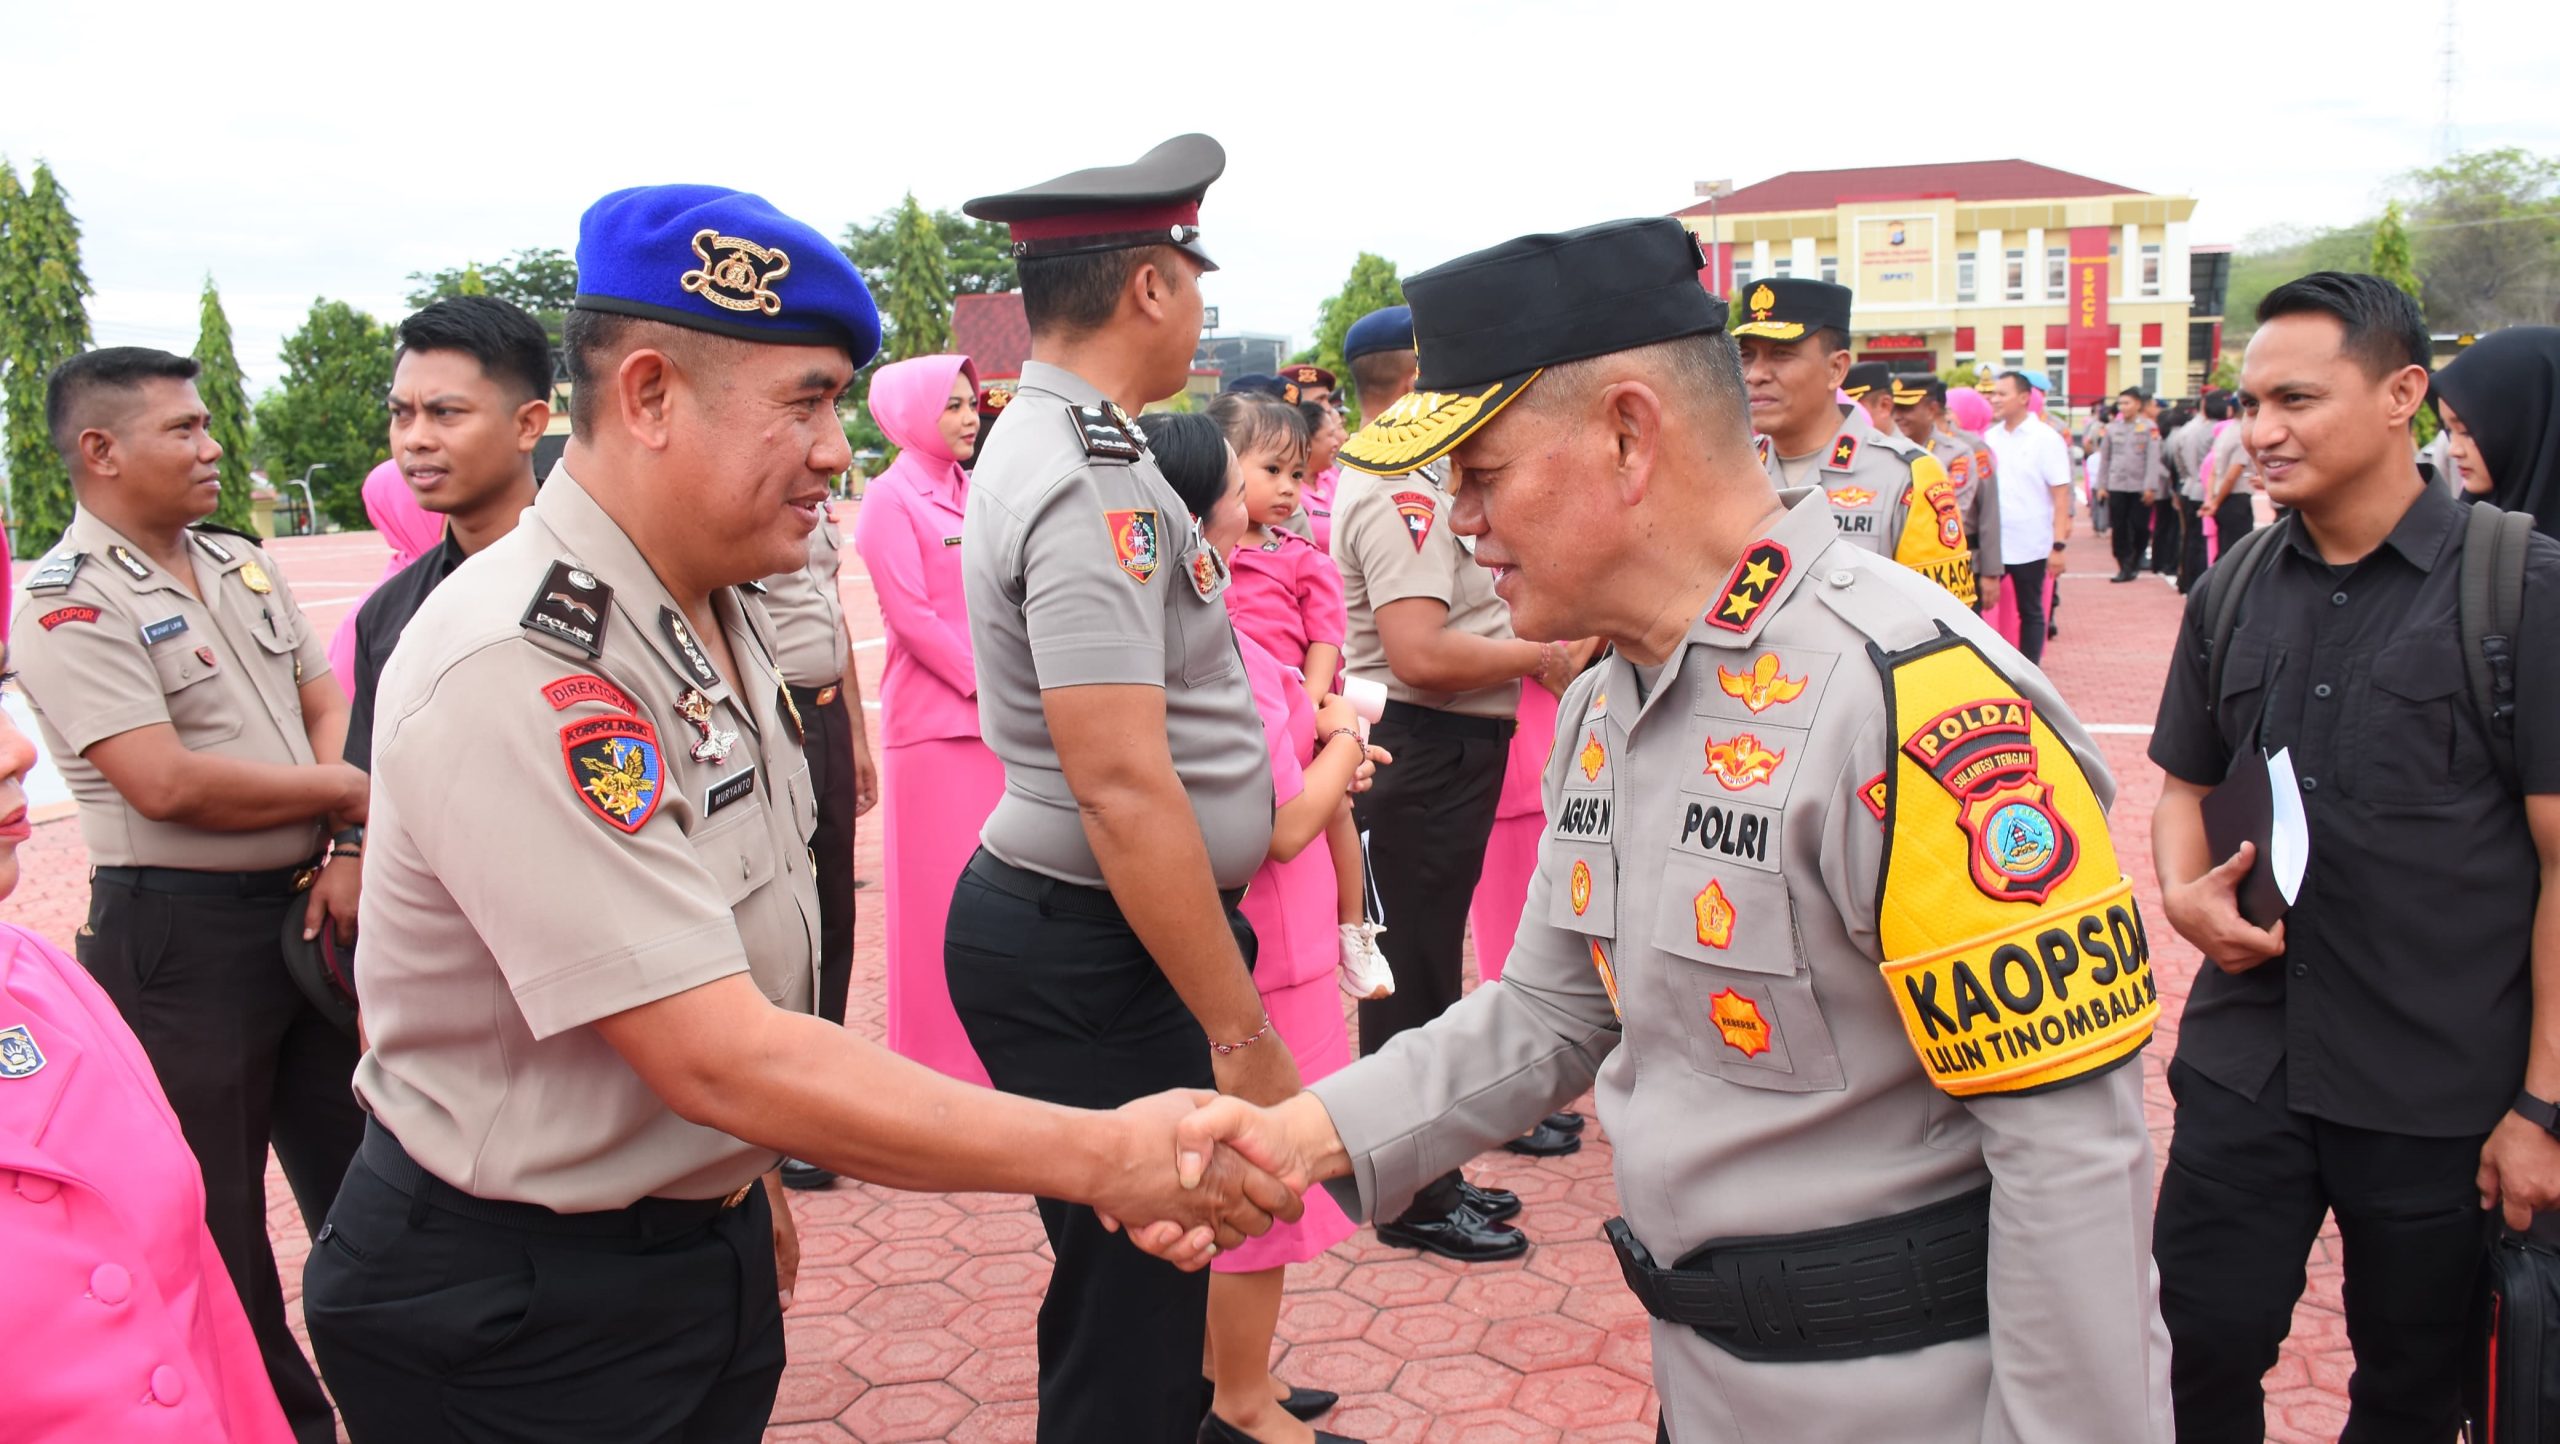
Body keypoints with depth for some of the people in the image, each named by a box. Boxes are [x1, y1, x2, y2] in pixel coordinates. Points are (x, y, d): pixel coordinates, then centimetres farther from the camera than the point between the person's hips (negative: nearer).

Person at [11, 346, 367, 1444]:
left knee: (356, 1168, 17)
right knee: (216, 1207, 10)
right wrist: (346, 791, -11)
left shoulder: (243, 566, 9)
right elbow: (167, 783, -21)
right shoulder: (69, 601, -13)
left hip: (309, 902, 7)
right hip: (183, 933, -7)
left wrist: (344, 852, -7)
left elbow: (327, 705, 9)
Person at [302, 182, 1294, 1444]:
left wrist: (745, 1176, 14)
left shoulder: (720, 612, 2)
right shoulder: (521, 674, -27)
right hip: (513, 1313, -7)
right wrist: (1103, 1158, -28)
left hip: (704, 1240, 7)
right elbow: (720, 1059, -29)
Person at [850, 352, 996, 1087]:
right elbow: (911, 617, -12)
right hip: (933, 721, -6)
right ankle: (940, 1056, 13)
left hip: (997, 716, 6)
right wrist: (987, 686, -11)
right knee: (939, 888, 0)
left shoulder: (970, 494, 13)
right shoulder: (890, 498, -6)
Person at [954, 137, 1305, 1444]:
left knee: (1129, 1288, 22)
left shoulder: (1044, 443, 12)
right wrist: (1243, 1036, -22)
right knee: (1132, 1333, 3)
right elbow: (1124, 787, -26)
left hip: (1061, 927, 10)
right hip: (1097, 957, -10)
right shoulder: (1094, 484, -21)